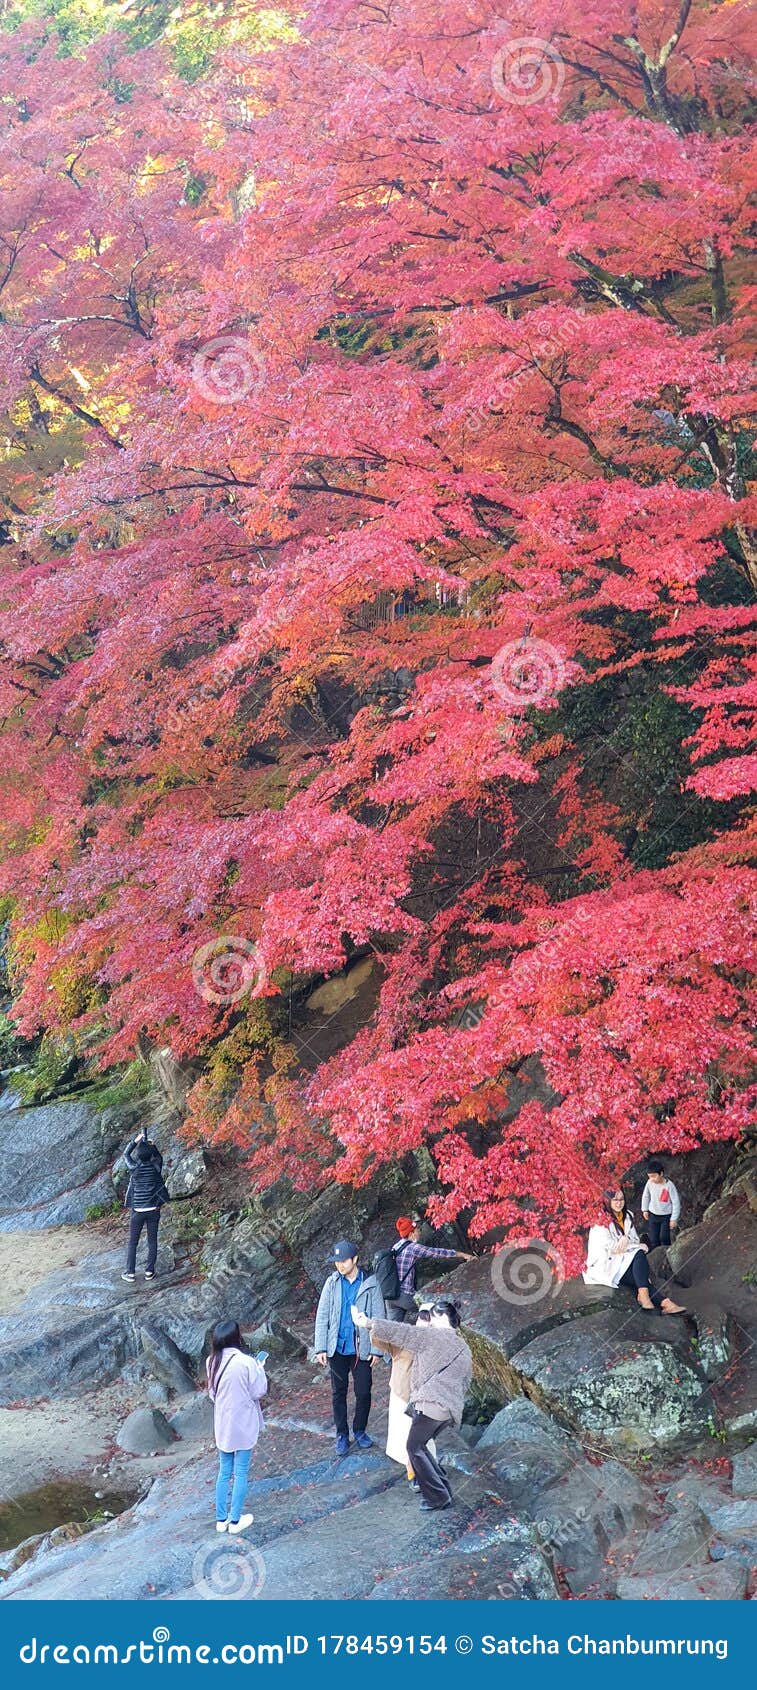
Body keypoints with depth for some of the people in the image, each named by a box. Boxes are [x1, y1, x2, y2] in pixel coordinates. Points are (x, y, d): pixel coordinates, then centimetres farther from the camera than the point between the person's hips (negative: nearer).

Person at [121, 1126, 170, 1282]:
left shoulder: (134, 1168, -14)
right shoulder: (156, 1167, -9)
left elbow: (126, 1154, 5)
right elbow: (158, 1156, 15)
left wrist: (136, 1140, 8)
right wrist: (152, 1145, 7)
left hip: (138, 1210, -1)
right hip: (154, 1210, 2)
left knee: (132, 1242, 9)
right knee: (152, 1241, 10)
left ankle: (130, 1272, 11)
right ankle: (150, 1271, 13)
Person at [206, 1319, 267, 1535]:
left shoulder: (212, 1362, -5)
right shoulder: (246, 1362, -22)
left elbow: (212, 1393, 7)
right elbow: (258, 1391, -12)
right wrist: (260, 1370, 1)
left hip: (222, 1425, 5)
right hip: (244, 1425, -5)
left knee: (224, 1472, 16)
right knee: (241, 1473, 8)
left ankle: (221, 1519, 23)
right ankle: (235, 1520, 15)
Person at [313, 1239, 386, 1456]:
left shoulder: (370, 1283, -6)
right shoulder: (332, 1282, -1)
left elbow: (379, 1317, -4)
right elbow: (322, 1316, 0)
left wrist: (376, 1349, -7)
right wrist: (320, 1348, -4)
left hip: (361, 1349, -2)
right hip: (337, 1348, 2)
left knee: (363, 1393, 3)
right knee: (339, 1393, 9)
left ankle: (360, 1431, 23)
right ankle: (342, 1434, 21)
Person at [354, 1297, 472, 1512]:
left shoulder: (433, 1335, -3)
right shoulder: (464, 1349, 21)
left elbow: (398, 1332, -5)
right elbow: (465, 1382, 26)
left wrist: (367, 1323, 2)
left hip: (430, 1403, -8)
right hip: (451, 1409, 8)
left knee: (415, 1448, 3)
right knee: (419, 1445, 20)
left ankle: (438, 1497, 1)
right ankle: (442, 1488, 18)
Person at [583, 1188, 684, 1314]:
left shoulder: (626, 1217, 13)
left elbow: (636, 1239, 11)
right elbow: (610, 1247, -17)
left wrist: (627, 1239, -13)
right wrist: (639, 1247, -11)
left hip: (621, 1261, 7)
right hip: (604, 1265, -7)